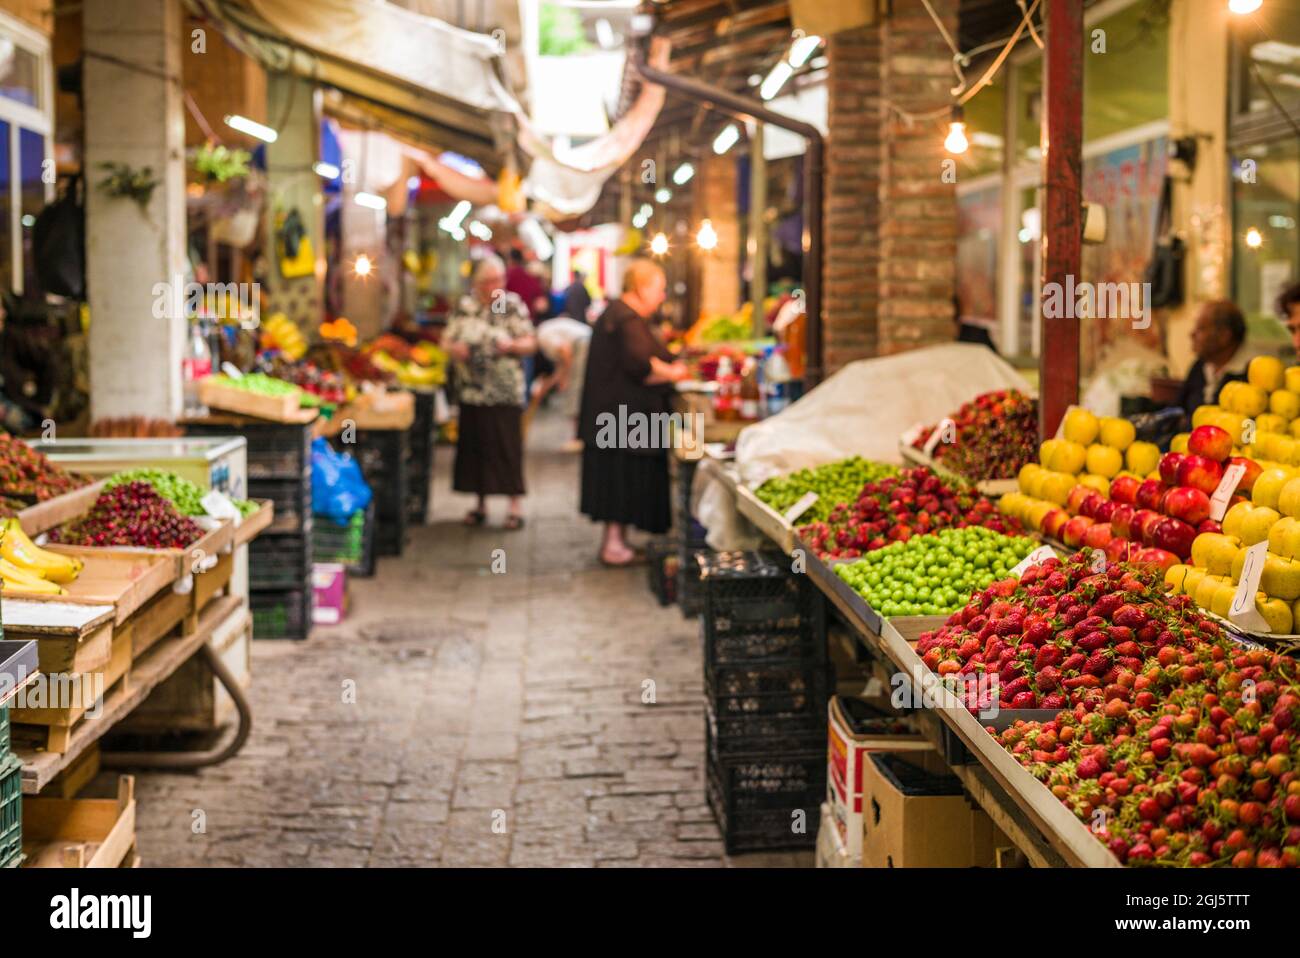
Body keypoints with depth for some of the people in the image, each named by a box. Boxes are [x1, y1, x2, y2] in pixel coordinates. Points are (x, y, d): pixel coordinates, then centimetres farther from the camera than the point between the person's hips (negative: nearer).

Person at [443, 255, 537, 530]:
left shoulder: (513, 306, 1)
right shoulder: (464, 307, 8)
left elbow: (530, 342, -1)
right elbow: (447, 340, 11)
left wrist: (512, 345, -20)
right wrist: (454, 349, -10)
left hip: (505, 392, -3)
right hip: (472, 390, 3)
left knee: (507, 446, -5)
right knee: (474, 444, 6)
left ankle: (514, 504, 1)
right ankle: (480, 504, 18)